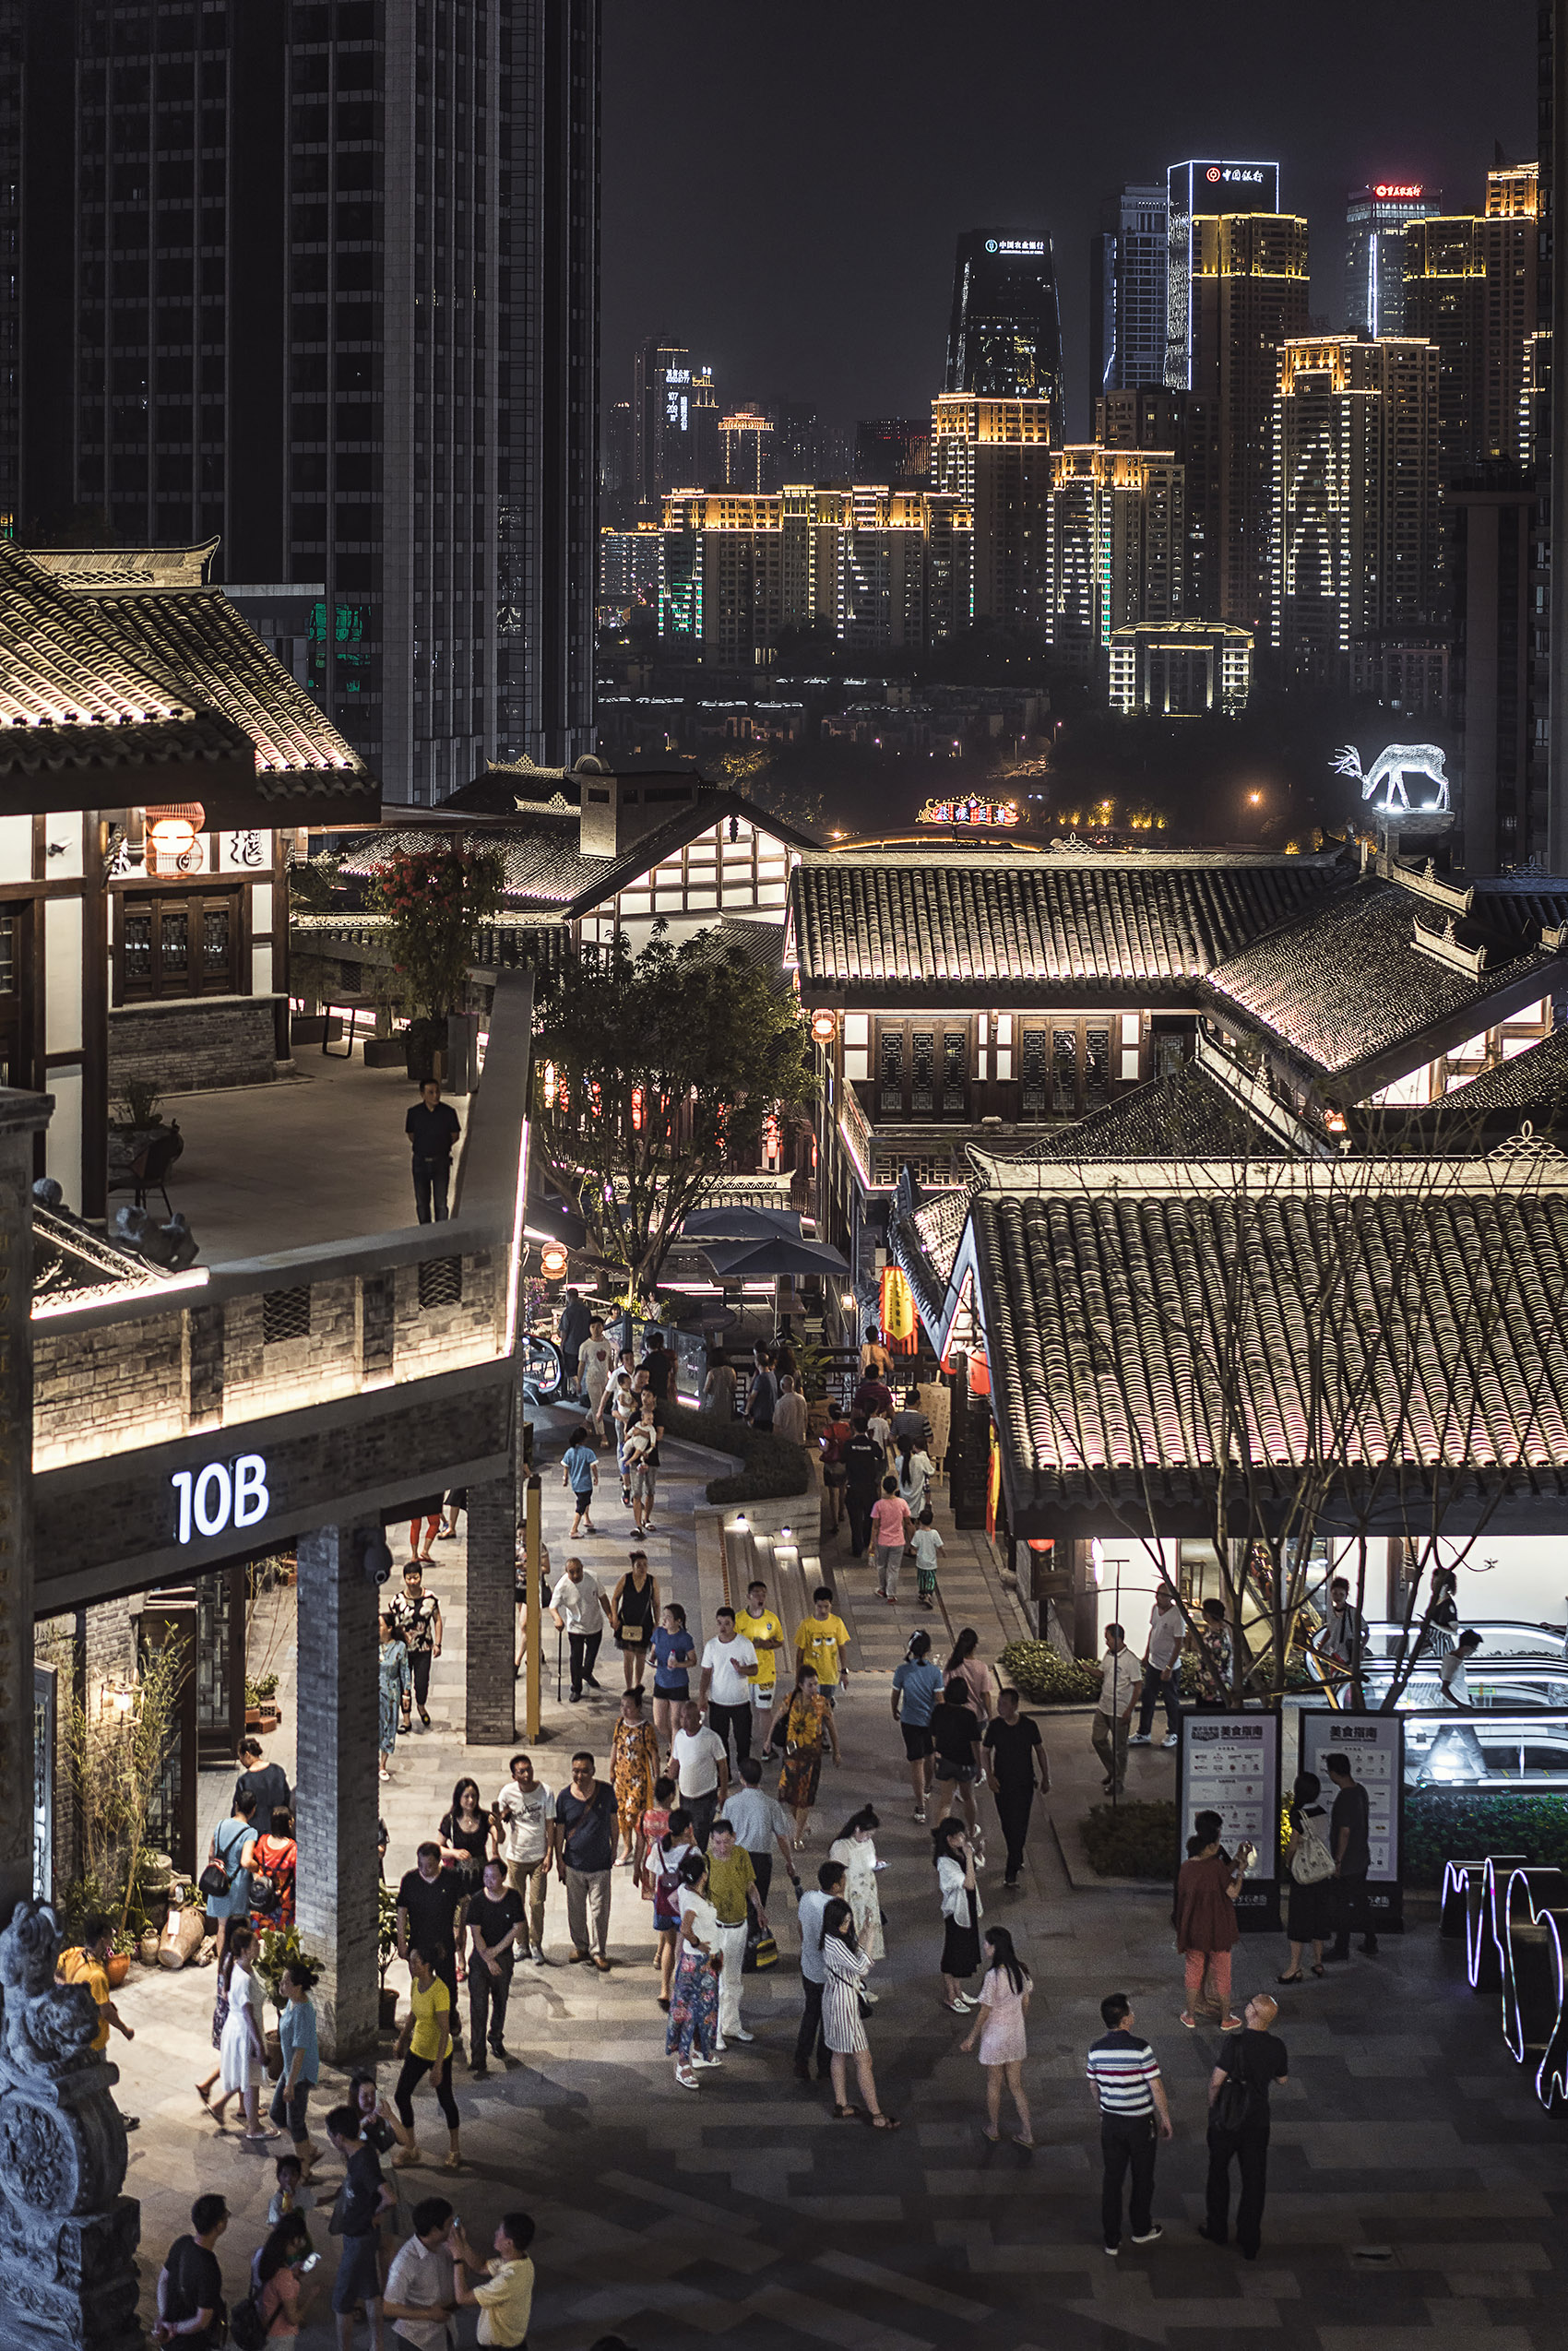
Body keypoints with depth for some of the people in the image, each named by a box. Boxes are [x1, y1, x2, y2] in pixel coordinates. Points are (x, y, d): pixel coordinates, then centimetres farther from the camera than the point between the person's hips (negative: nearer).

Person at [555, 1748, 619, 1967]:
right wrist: (559, 1860, 2)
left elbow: (613, 1820, 7)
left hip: (600, 1863, -1)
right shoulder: (565, 1797, -8)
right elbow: (559, 1829, 1)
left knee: (599, 1911, 3)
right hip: (574, 1864, 1)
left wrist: (613, 1848, 12)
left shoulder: (606, 1792, -8)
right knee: (576, 1910, 14)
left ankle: (598, 1951, 19)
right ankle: (580, 1945, 35)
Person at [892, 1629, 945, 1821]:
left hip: (910, 1721, -1)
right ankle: (926, 1789, 51)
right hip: (931, 1719, 1)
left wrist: (895, 1712, 21)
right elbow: (939, 1699, -9)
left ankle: (920, 1807, 0)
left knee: (916, 1762, 2)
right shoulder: (935, 1672, -14)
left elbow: (896, 1695, 0)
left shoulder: (902, 1671, -14)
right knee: (930, 1756, 26)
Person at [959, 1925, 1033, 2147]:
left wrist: (971, 2037, -6)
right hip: (1016, 2034, 6)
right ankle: (1026, 2133, 14)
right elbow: (1025, 2002, 7)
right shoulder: (1020, 1971, -5)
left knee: (993, 2084, 15)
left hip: (995, 2036, -6)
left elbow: (984, 2012, -18)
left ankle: (993, 2129, 32)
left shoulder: (993, 1976, -25)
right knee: (1016, 2086, 15)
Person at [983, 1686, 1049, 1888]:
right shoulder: (995, 1726, -6)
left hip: (1024, 1783, -2)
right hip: (1002, 1784, 2)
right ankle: (1017, 1858, 35)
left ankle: (1012, 1871, -3)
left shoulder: (1029, 1725, -8)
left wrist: (1045, 1778, 8)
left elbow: (1039, 1750, 5)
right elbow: (986, 1752, 5)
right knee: (1007, 1825, 10)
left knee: (1019, 1826, -7)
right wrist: (990, 1776, -8)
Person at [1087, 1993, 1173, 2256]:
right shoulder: (1140, 2048, -21)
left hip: (1110, 2122, 4)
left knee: (1112, 2179, 11)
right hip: (1140, 2123, -4)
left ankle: (1111, 2240, 15)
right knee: (1142, 2179, 17)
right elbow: (1156, 2087, -16)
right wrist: (1165, 2119, -2)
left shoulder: (1096, 2049, -7)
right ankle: (1141, 2230, 33)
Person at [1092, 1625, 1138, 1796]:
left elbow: (1137, 1686, -16)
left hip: (1120, 1711, -8)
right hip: (1103, 1706, 8)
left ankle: (1118, 1781, 17)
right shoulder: (1108, 1654, 3)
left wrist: (1129, 1710, -17)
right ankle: (1112, 1771, 34)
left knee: (1119, 1747, 4)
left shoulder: (1130, 1660, -20)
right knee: (1098, 1739, 15)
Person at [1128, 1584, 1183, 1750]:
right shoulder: (1155, 1608, 0)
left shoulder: (1177, 1616, -23)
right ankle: (1143, 1734, 22)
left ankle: (1172, 1734, 26)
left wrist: (1169, 1669, -19)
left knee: (1171, 1701, 9)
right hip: (1153, 1663, 7)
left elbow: (1178, 1644, -19)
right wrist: (1147, 1654, 19)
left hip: (1169, 1667, -7)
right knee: (1147, 1699, 12)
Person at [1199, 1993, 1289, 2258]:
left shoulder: (1236, 2043, -22)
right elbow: (1283, 2079, 9)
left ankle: (1217, 2229, 29)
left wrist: (1212, 2106, 0)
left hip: (1226, 2119, -3)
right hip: (1257, 2121, 3)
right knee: (1254, 2179, 12)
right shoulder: (1277, 2047, -8)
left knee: (1218, 2172, 17)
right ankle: (1250, 2240, 17)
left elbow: (1216, 2080, -18)